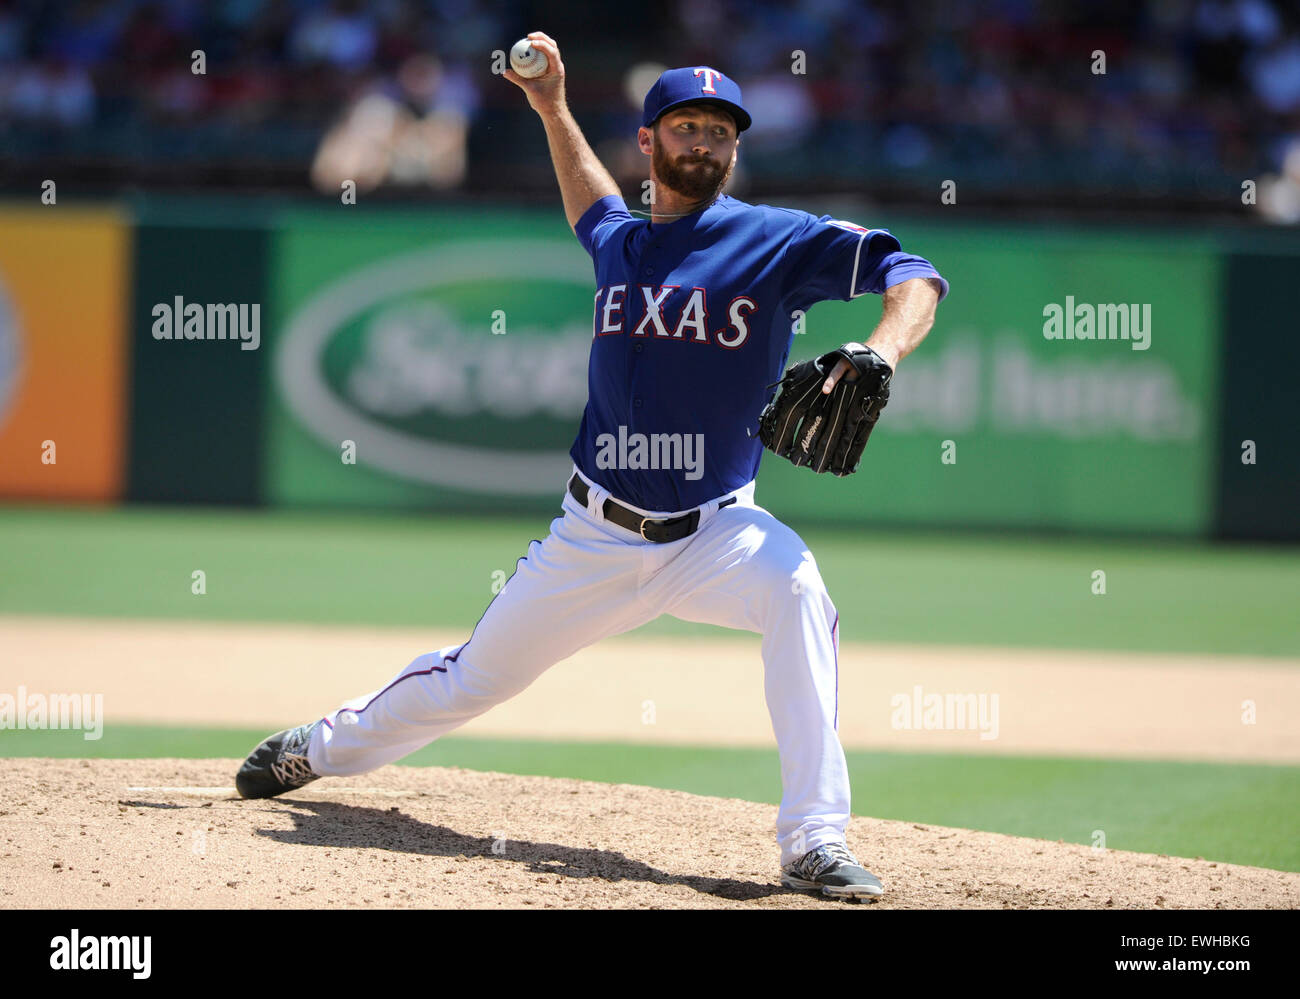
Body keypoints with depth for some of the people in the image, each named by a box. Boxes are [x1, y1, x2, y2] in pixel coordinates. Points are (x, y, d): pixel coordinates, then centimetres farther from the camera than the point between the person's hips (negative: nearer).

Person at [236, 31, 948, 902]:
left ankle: (816, 843, -36)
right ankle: (321, 748, 43)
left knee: (797, 589, -36)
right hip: (596, 535, 4)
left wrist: (882, 352, -35)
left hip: (715, 529, -4)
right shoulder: (620, 243, 8)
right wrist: (554, 110, 30)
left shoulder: (776, 241, -6)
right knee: (471, 680, 14)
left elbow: (913, 276, -16)